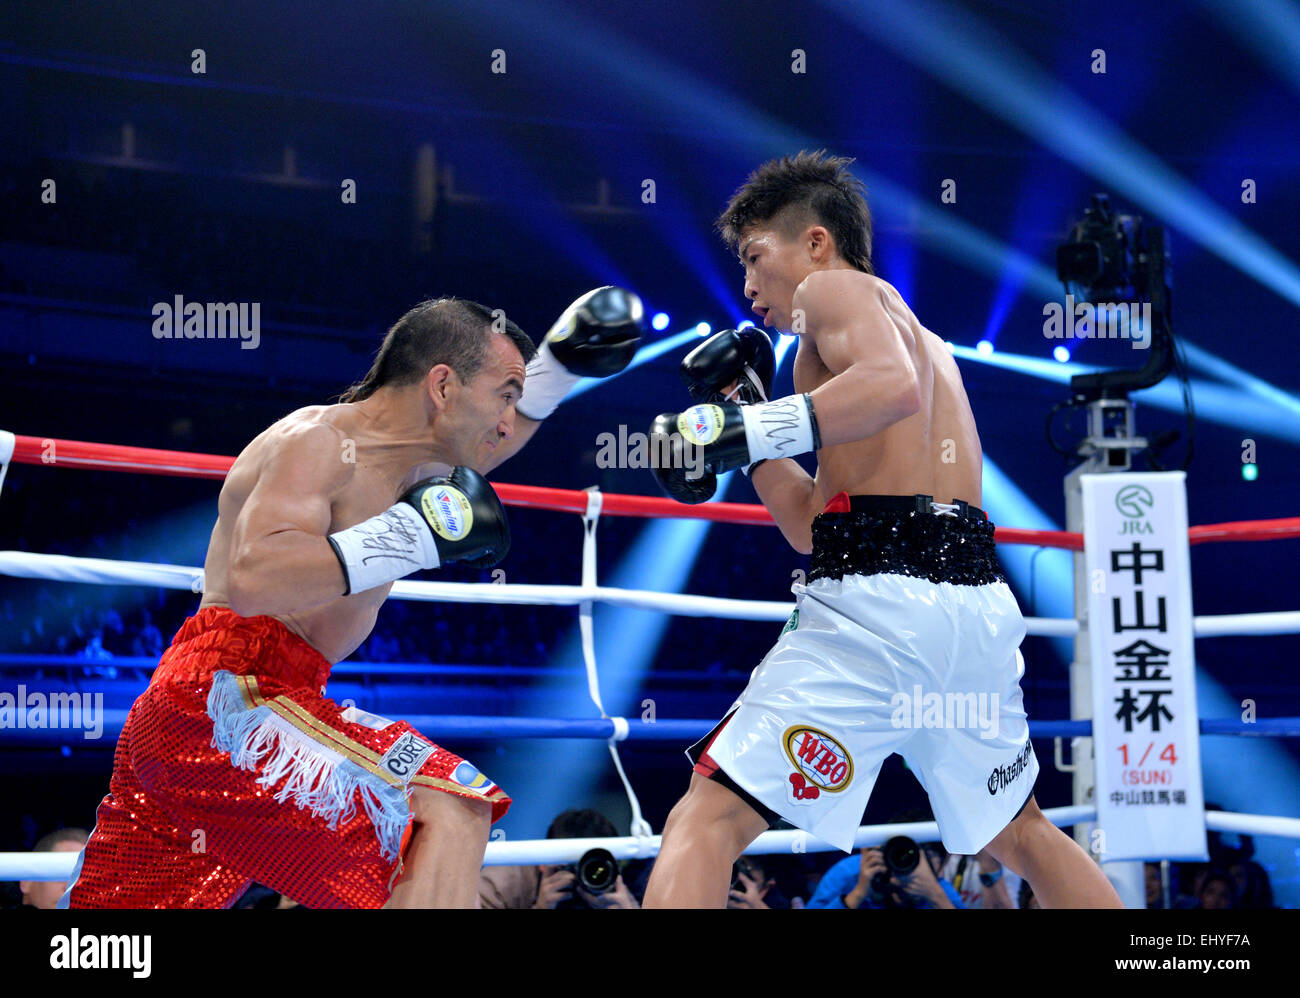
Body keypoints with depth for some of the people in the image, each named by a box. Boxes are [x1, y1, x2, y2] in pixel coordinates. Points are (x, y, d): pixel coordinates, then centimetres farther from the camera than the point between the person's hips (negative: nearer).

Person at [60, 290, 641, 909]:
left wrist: (559, 366, 26)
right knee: (450, 812, -23)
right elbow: (253, 576, -27)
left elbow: (486, 444, 41)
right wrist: (412, 537, -25)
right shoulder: (319, 442, -11)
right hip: (224, 699, -10)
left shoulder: (404, 458, 18)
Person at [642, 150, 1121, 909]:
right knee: (1020, 834, 27)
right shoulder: (920, 335, 31)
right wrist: (742, 409, 27)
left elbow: (892, 386, -19)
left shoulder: (833, 287, 6)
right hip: (982, 599, 9)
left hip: (880, 597, -9)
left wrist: (749, 430, -18)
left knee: (706, 823, -9)